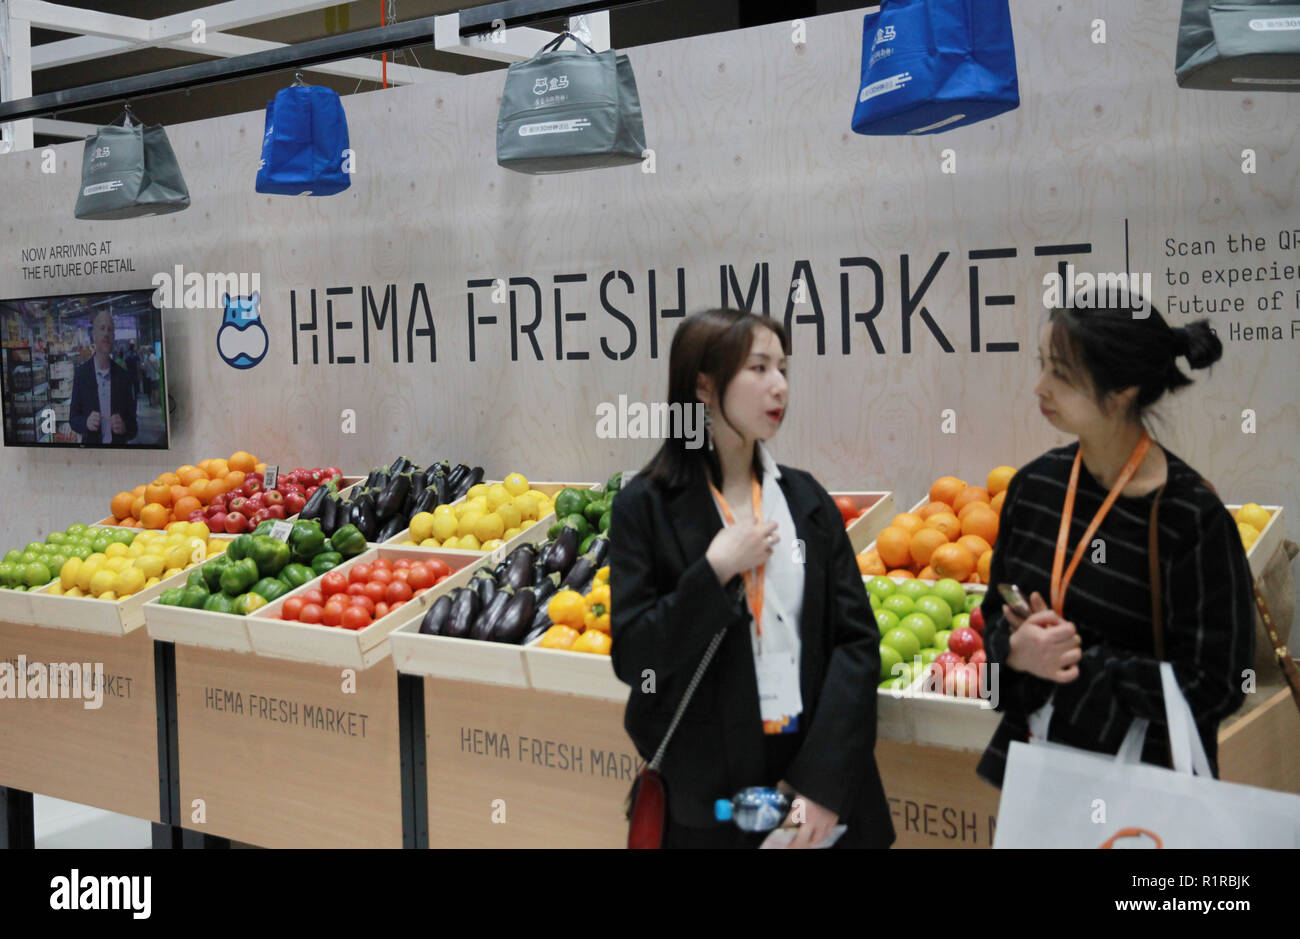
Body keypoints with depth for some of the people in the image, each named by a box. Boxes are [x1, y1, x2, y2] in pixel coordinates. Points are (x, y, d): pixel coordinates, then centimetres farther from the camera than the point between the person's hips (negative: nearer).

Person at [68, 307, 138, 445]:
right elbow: (73, 419, 0)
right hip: (91, 445, 0)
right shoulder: (81, 373, -4)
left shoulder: (123, 377, -4)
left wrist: (124, 427, -21)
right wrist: (86, 422, -20)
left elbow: (133, 428, 0)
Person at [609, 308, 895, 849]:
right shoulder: (647, 506, -5)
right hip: (706, 790, -3)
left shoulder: (805, 498, 4)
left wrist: (825, 782, -11)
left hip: (818, 774, 3)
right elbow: (632, 658, -8)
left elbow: (855, 639, -1)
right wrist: (715, 571, -18)